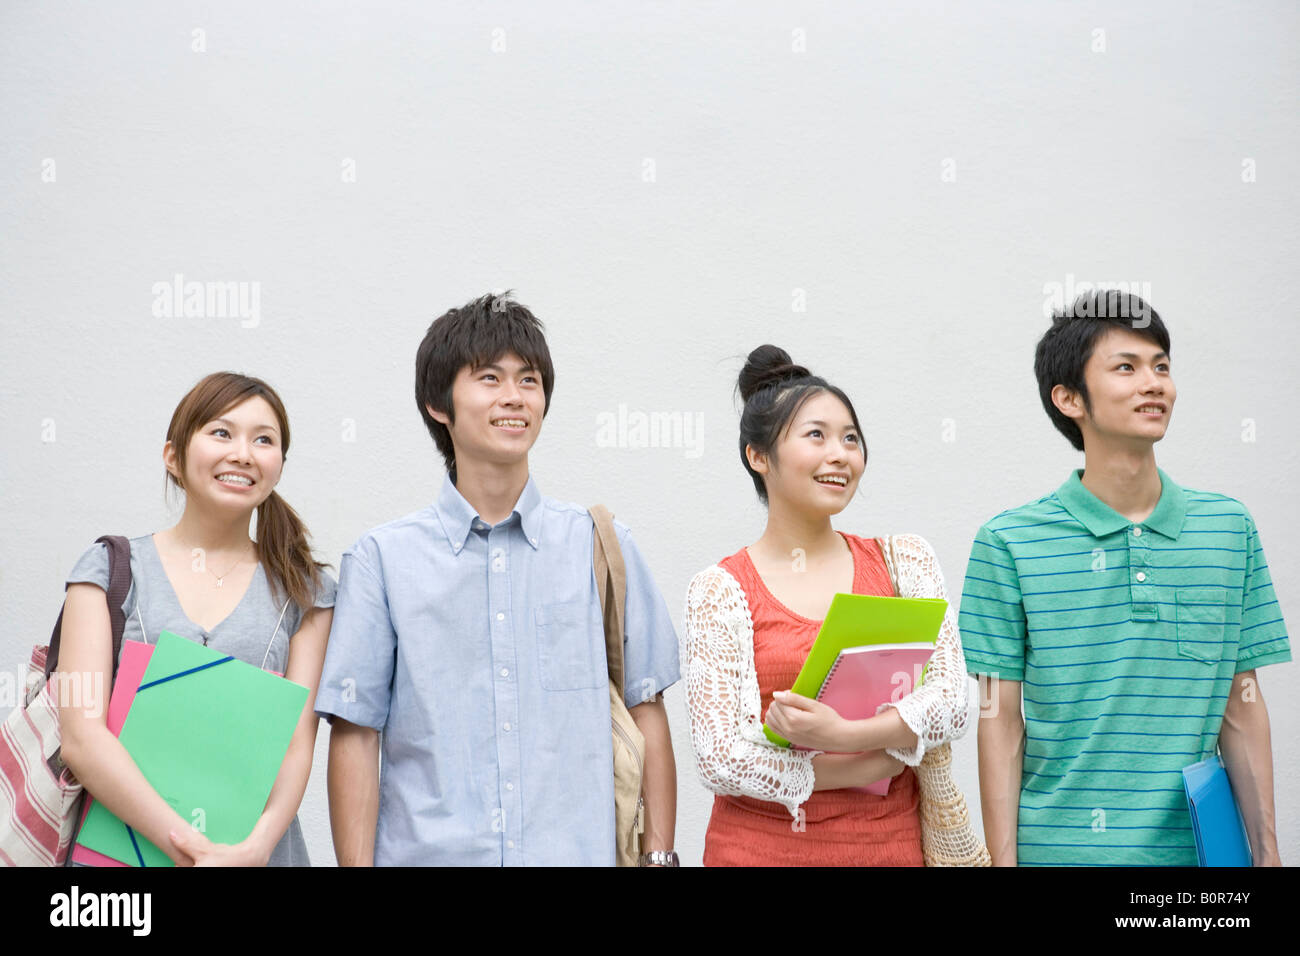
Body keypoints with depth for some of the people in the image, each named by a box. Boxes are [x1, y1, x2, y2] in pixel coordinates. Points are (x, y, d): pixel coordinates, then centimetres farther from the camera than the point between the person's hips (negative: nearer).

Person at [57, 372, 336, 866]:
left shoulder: (305, 591, 4)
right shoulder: (111, 569, 0)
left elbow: (298, 741, -3)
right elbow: (82, 735, -9)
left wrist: (257, 845, -21)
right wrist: (188, 845, -20)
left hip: (261, 850, 1)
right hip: (121, 847, -1)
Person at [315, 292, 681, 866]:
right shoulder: (383, 558, 0)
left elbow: (646, 712, 5)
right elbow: (355, 735, -2)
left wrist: (658, 854, 0)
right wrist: (356, 863, -8)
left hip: (576, 850, 1)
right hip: (427, 851, -1)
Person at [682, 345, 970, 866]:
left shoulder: (905, 560, 4)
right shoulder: (721, 589, -5)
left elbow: (951, 702, -5)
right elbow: (722, 759, -10)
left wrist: (843, 734, -21)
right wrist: (875, 763, -10)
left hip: (891, 843, 2)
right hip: (763, 846, -2)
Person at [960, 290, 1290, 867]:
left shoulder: (1230, 527, 4)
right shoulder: (1010, 543, -5)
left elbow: (1242, 708, 6)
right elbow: (1002, 723, -4)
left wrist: (1266, 850, 4)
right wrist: (1004, 860, -7)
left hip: (1198, 844, 3)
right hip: (1059, 847, -2)